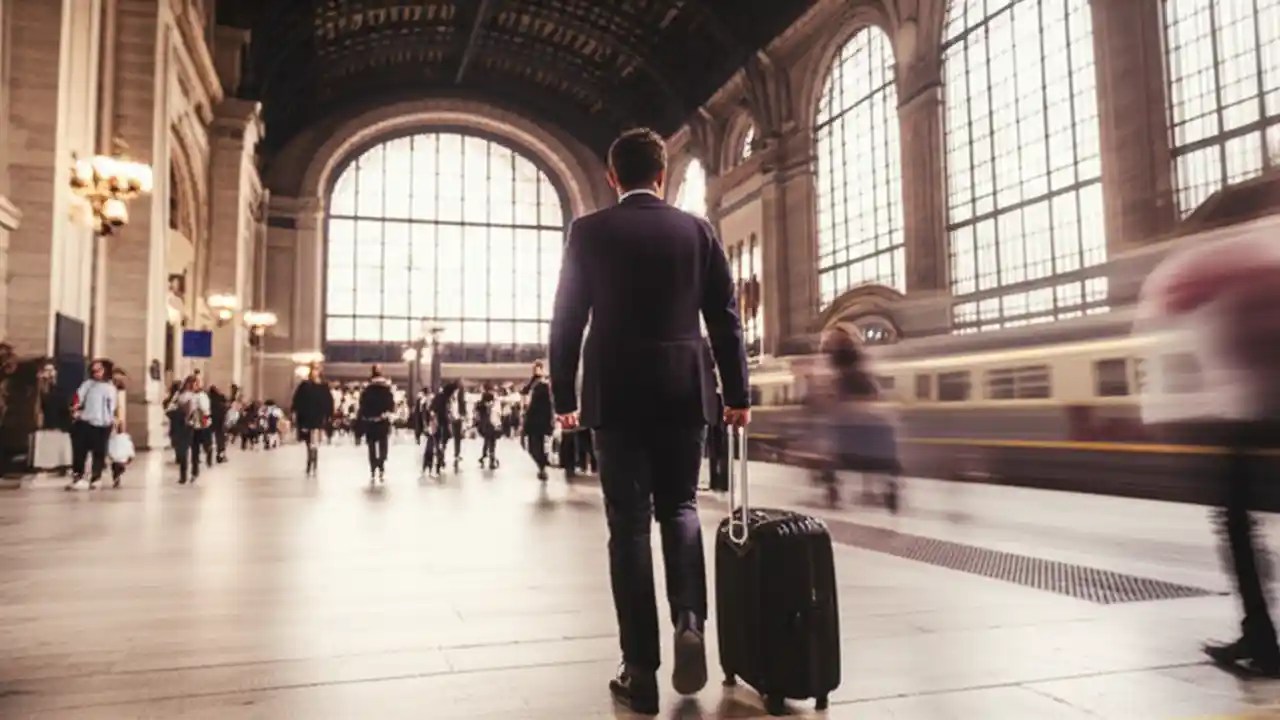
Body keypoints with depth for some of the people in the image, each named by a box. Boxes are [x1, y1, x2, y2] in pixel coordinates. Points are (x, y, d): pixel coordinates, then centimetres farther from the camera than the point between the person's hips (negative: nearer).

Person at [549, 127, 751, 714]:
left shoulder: (588, 231, 0)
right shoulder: (697, 230, 4)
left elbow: (567, 320, 0)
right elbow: (726, 317, 4)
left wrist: (563, 396, 9)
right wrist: (738, 394, 12)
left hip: (616, 394, -1)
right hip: (685, 391, 2)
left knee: (629, 522, 4)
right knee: (679, 508, 18)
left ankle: (641, 671, 7)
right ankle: (690, 620, -3)